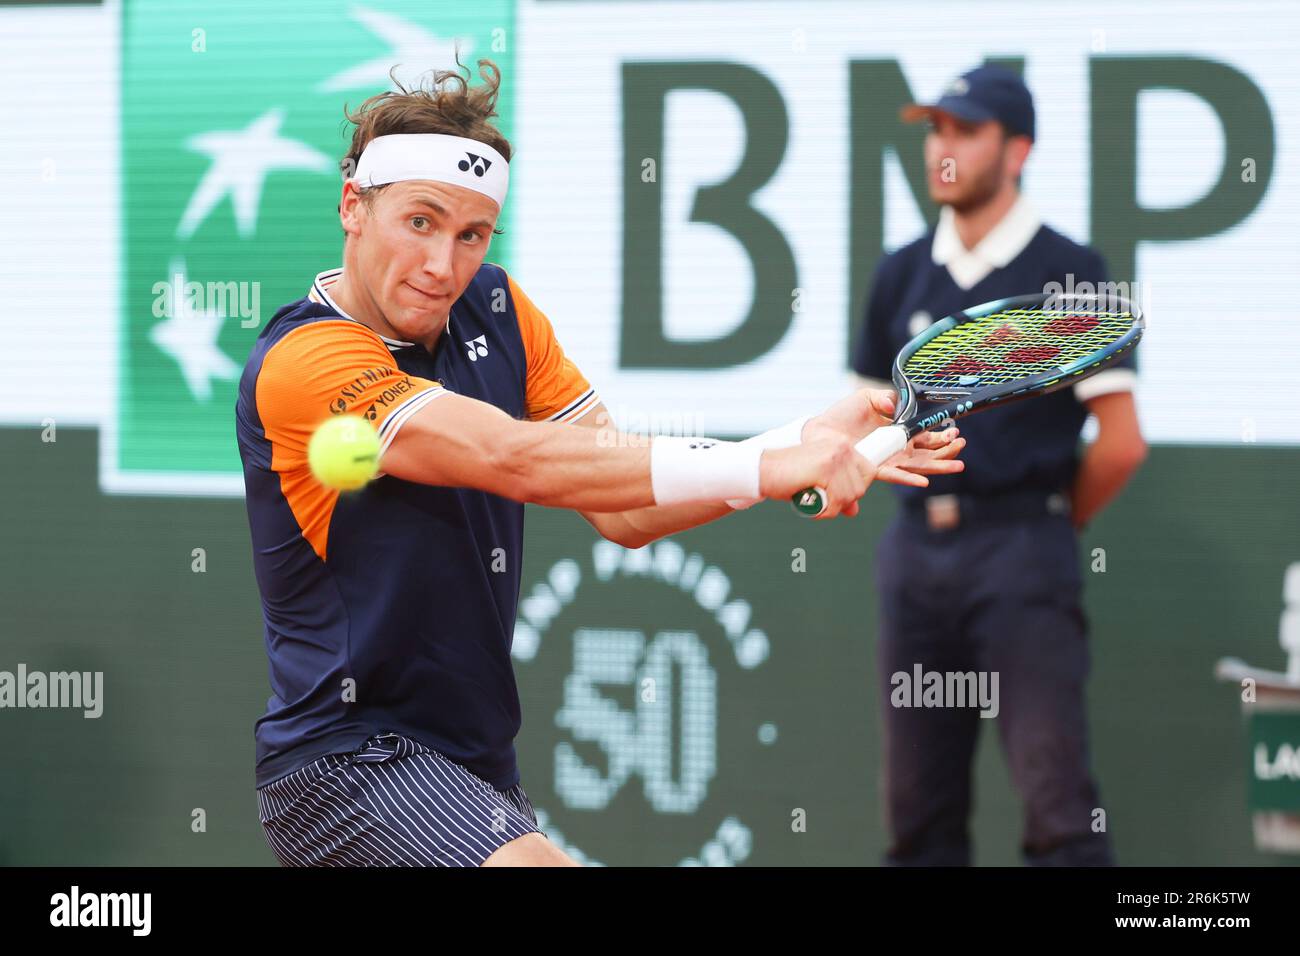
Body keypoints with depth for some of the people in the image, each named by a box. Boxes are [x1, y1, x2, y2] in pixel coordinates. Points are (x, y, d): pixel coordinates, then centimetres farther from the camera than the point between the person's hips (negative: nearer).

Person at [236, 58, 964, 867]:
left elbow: (625, 510, 1)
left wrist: (806, 443, -14)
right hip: (346, 761, -8)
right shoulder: (301, 362, -19)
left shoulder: (495, 308, 6)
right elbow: (514, 459, -31)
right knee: (539, 862, -29)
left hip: (475, 761, 9)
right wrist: (761, 468, -34)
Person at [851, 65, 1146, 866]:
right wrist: (933, 502, 7)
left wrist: (1050, 524, 4)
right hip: (918, 549, 6)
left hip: (1022, 558, -6)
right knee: (919, 800, 8)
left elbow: (1121, 441, -6)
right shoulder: (904, 274, 12)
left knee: (1055, 791, -11)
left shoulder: (1069, 274, -4)